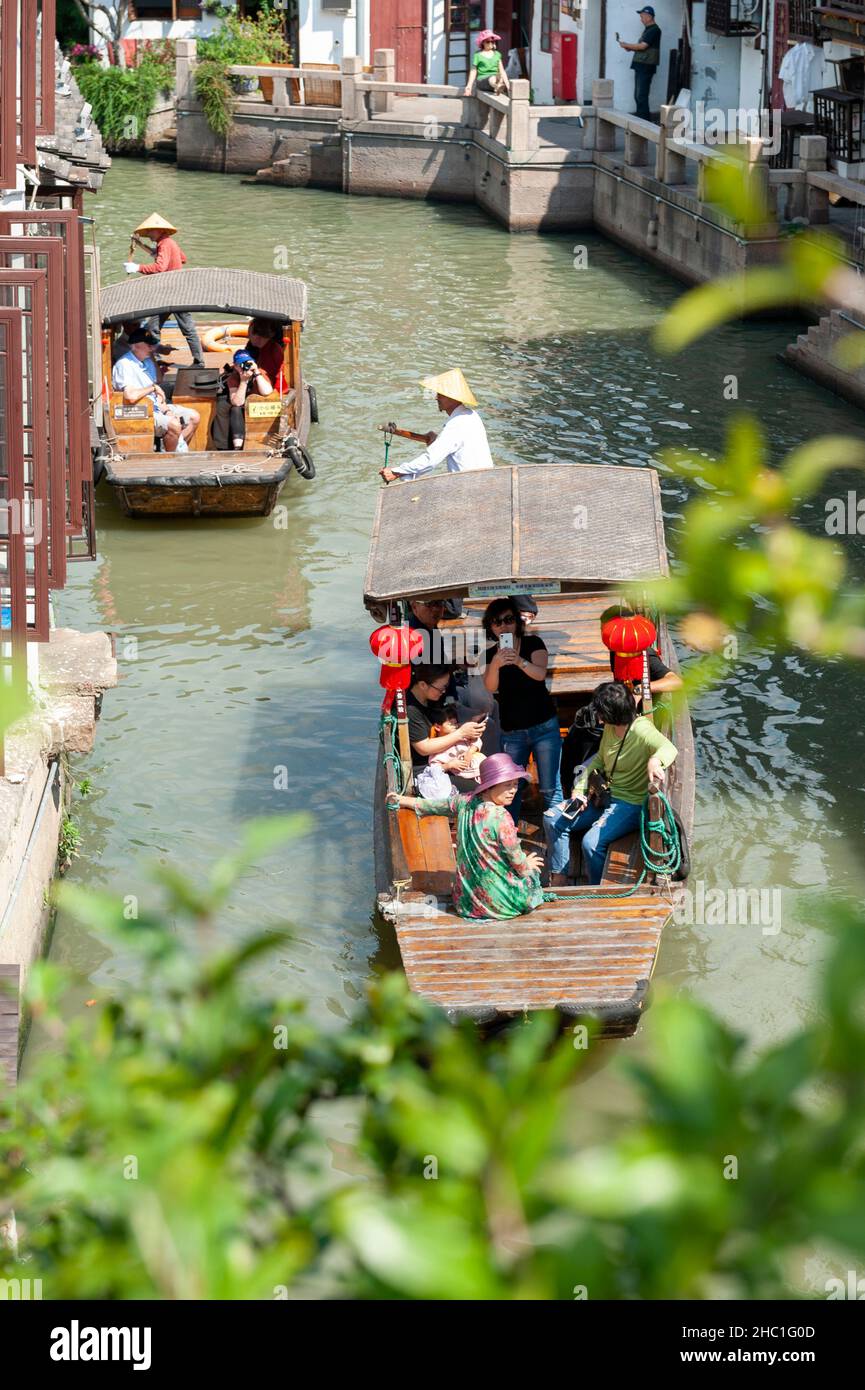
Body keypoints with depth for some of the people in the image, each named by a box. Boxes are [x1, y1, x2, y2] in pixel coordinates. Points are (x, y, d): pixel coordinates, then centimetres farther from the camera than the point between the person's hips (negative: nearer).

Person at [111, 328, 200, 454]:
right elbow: (131, 396, -34)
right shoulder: (124, 365, -20)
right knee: (174, 424, -30)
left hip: (156, 406, 10)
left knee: (194, 417, 5)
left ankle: (179, 451, 9)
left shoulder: (148, 362, 12)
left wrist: (165, 408, 0)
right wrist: (152, 387, -18)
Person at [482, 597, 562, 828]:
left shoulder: (533, 643, -3)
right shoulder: (491, 654, 4)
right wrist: (495, 665, -33)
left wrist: (519, 661, -41)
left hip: (544, 727, -3)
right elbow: (491, 688, -12)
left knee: (550, 788, -6)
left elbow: (540, 674, -21)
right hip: (511, 732, 3)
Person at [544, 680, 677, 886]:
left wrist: (655, 761, -61)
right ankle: (559, 879, 5)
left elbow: (669, 749, -37)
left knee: (592, 842, -30)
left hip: (631, 804, -9)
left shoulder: (641, 730, -20)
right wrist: (579, 789, 5)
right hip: (603, 797, 9)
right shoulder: (610, 728, 5)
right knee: (553, 819, 0)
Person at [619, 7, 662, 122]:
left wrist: (626, 45, -8)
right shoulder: (647, 30, 19)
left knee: (641, 95, -12)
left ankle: (645, 119, -10)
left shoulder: (654, 30, -12)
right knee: (638, 95, 11)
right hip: (640, 65, 10)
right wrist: (631, 48, 6)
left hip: (646, 66, -10)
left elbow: (642, 46, -18)